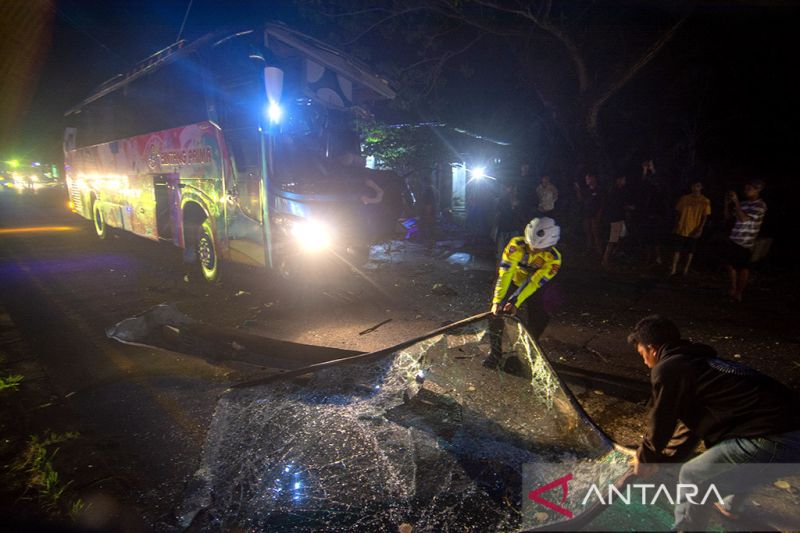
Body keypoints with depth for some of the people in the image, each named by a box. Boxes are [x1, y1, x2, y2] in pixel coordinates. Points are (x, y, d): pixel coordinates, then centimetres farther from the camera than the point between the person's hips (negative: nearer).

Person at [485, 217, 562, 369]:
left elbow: (534, 283, -31)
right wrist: (497, 300, -41)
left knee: (538, 321, -7)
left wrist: (516, 302, -39)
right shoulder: (517, 244, -32)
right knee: (496, 312, -13)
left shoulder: (553, 259, -28)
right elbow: (504, 273, -36)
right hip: (512, 282, 0)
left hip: (532, 287, 1)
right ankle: (495, 352, 4)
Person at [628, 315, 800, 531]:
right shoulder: (696, 361, 21)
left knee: (693, 478, 0)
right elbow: (692, 424, 29)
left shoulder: (667, 370, -8)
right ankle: (730, 506, 58)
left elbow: (660, 426, 2)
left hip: (774, 440, -10)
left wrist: (644, 459, 21)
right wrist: (660, 460, 32)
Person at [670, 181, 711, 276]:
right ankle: (673, 270, 2)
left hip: (694, 231, -1)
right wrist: (676, 226, 5)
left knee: (690, 251, 7)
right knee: (677, 249, -2)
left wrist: (700, 229, -13)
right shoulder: (684, 198, 4)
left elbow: (704, 217, -3)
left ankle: (686, 270, 16)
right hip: (681, 229, 1)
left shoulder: (705, 201, -1)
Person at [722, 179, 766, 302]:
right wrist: (727, 203, 3)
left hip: (745, 243, -7)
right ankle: (733, 289, 27)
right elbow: (728, 217, 17)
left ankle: (739, 293, 15)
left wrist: (736, 201, -18)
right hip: (733, 240, 7)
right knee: (731, 264, 12)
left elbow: (743, 218, -21)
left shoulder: (760, 205, -10)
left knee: (743, 268, 4)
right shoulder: (743, 203, 10)